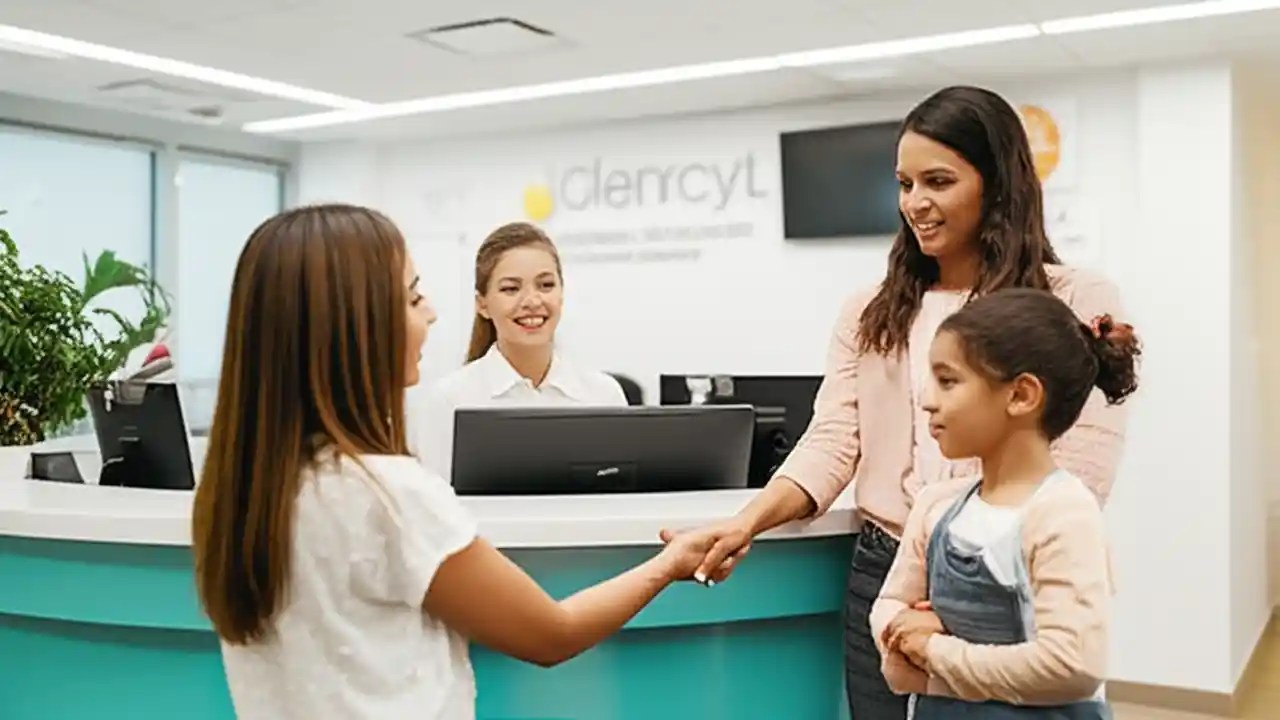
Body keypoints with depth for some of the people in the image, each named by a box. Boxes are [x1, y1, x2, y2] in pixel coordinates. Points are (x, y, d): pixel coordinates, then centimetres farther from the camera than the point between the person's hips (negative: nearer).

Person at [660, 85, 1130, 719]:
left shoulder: (1077, 302, -2)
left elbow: (1079, 470, -9)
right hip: (884, 575, 3)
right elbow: (832, 442, 2)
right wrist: (749, 521, -16)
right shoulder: (869, 313, 10)